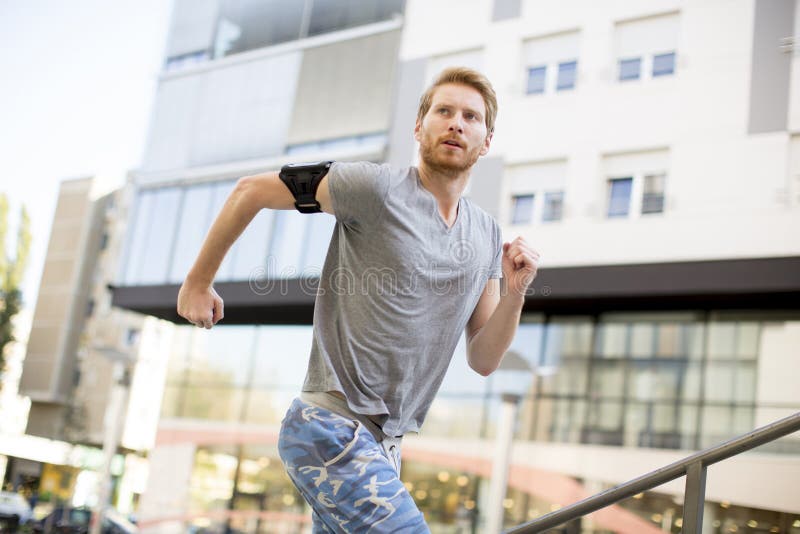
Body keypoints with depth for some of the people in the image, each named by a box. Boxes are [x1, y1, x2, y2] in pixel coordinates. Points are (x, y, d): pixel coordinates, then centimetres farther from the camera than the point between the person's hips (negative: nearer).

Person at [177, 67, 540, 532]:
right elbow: (252, 190, -3)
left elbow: (484, 361, 11)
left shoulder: (488, 236, 9)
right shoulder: (379, 188, -12)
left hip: (384, 443, 8)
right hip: (331, 426, -8)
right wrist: (198, 282, 2)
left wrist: (514, 293, -6)